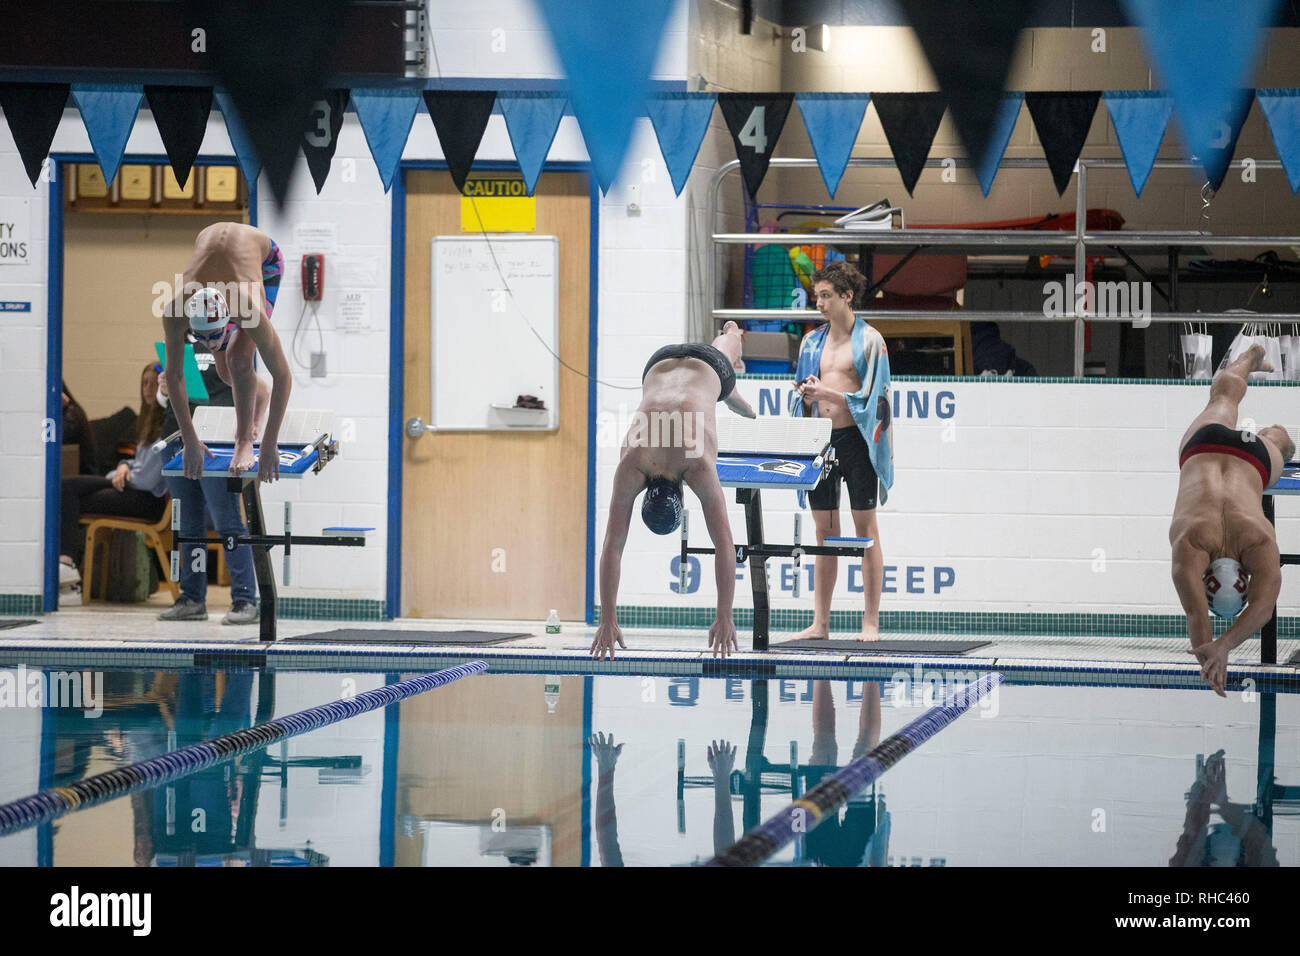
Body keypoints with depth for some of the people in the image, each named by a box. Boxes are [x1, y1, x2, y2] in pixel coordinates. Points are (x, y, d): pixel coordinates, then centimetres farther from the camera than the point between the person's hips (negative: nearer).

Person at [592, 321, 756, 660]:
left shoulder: (699, 465, -44)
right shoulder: (629, 467, -39)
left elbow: (724, 546, -44)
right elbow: (612, 547, -39)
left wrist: (725, 617, -47)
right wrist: (607, 620, -43)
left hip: (711, 367, -1)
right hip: (660, 365, 1)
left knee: (727, 352, 37)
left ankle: (731, 334, 71)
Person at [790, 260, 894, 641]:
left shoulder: (869, 340, -2)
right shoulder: (812, 342, 14)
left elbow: (872, 398, -7)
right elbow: (802, 403, 17)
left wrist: (827, 393, -15)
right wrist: (807, 397, -6)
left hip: (856, 439, -5)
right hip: (821, 439, 5)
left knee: (865, 530, -2)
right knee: (825, 532, 6)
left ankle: (871, 623, 0)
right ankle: (820, 623, 8)